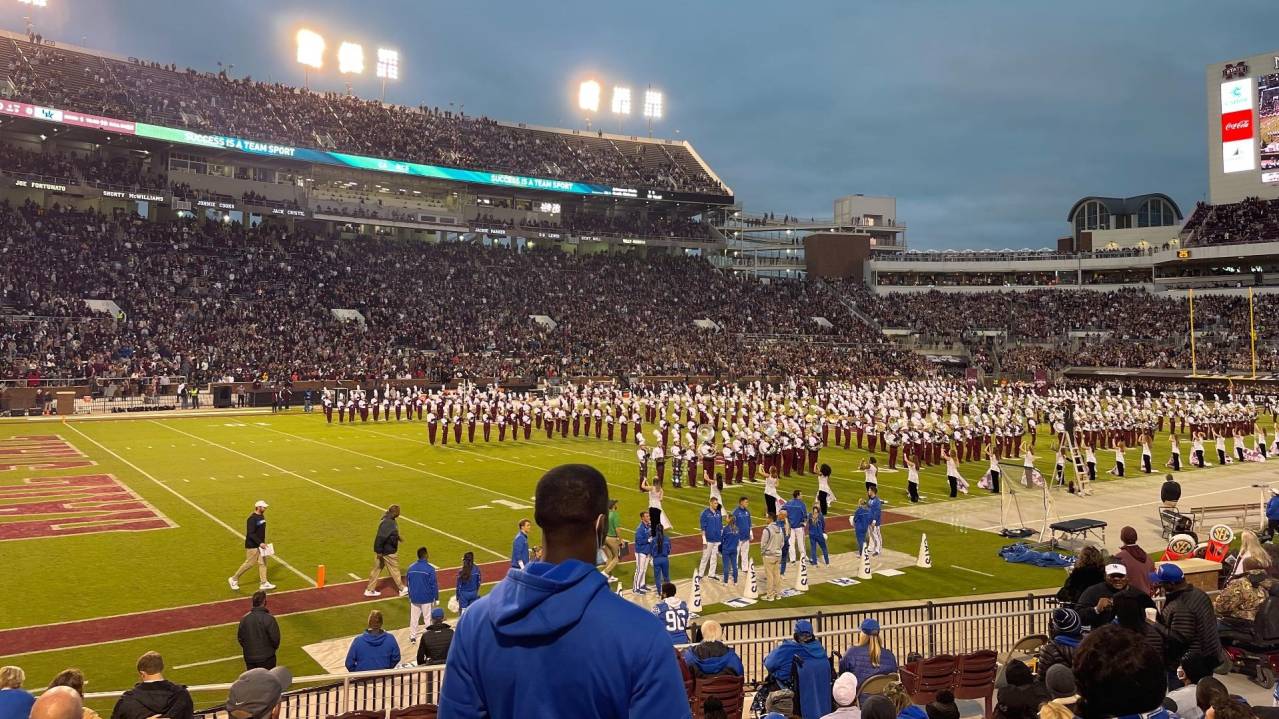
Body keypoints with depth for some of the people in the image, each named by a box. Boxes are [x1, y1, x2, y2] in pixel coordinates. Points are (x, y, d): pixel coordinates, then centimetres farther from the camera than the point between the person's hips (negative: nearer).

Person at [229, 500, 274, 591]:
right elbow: (251, 534, -25)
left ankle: (263, 583, 12)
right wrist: (260, 543, -28)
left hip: (260, 544, 9)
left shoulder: (262, 516, 8)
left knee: (263, 563, 7)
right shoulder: (252, 519, -20)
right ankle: (234, 579, 16)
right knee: (249, 564, -1)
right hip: (252, 546, -9)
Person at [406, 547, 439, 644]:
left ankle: (412, 637, 24)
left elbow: (408, 582, 7)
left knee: (414, 618, 16)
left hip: (414, 598, 4)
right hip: (427, 599, -4)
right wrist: (436, 598, -2)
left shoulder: (411, 568, -2)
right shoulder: (430, 569, -18)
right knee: (428, 618, 8)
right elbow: (434, 584, -13)